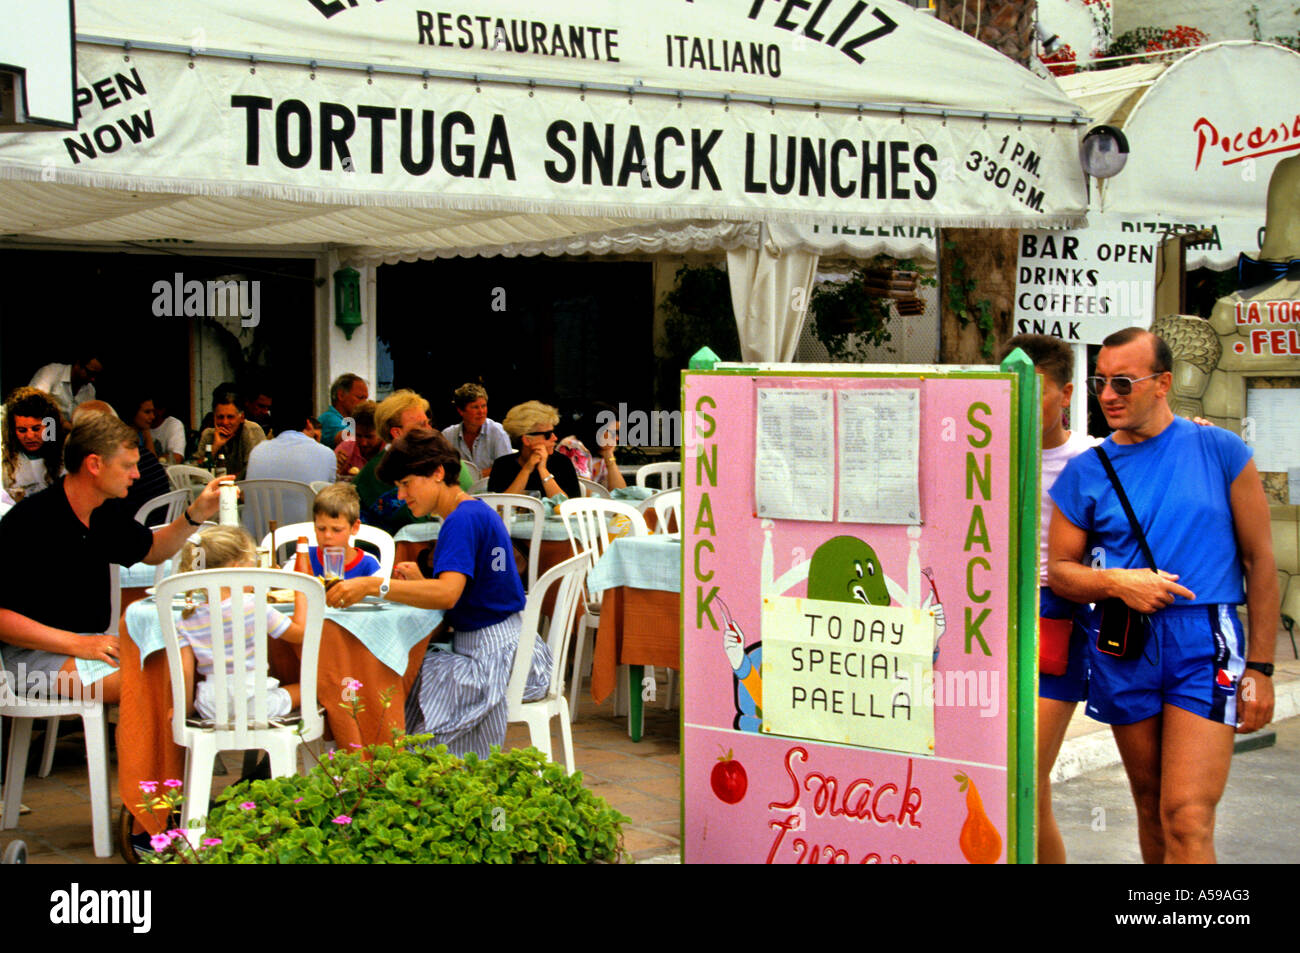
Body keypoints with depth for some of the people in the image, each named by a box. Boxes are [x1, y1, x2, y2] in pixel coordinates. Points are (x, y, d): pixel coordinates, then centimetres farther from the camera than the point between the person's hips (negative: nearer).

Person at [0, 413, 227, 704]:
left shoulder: (104, 517, 9)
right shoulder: (28, 523, -16)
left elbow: (152, 551, 28)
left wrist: (196, 514, 11)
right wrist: (77, 644, -23)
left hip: (93, 642, 8)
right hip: (33, 650, -8)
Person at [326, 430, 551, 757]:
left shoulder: (464, 519, -16)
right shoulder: (479, 511, 16)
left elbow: (448, 593, -30)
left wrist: (372, 586, -32)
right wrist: (420, 583, 5)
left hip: (495, 657, -10)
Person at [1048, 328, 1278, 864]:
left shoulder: (1220, 451, 1)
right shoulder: (1085, 472, 6)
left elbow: (1260, 561, 3)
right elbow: (1060, 570, 9)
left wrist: (1259, 668, -2)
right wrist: (1115, 583, -13)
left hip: (1204, 644, -3)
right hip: (1124, 650, 3)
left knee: (1187, 821, -13)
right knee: (1151, 808, 13)